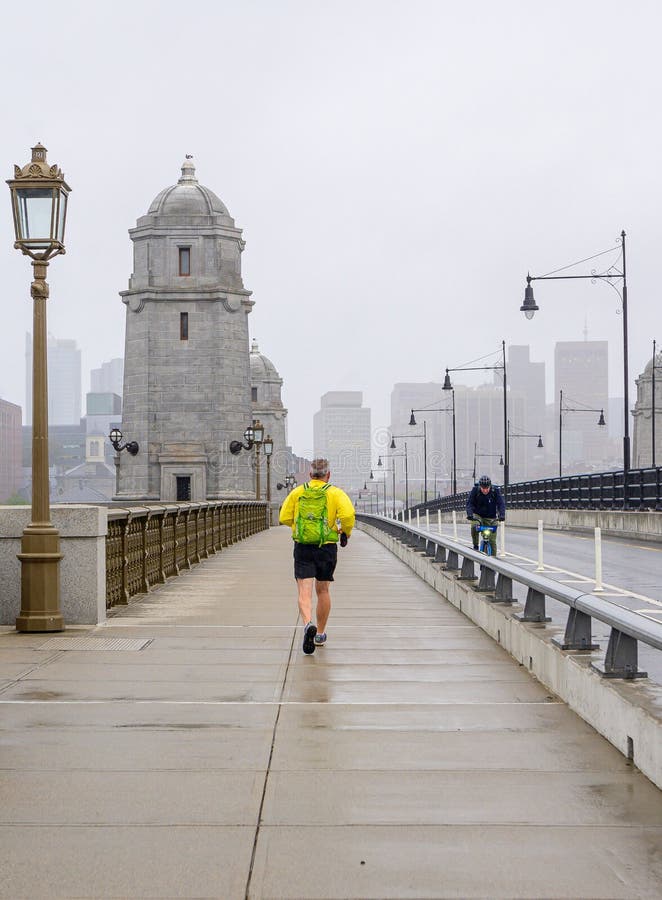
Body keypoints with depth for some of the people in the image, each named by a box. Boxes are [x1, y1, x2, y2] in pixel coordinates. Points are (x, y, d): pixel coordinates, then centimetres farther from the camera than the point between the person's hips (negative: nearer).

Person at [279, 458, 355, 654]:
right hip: (327, 548, 0)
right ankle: (320, 635, 25)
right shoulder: (335, 493, -1)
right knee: (322, 590, 16)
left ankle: (308, 624, -32)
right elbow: (347, 514, -16)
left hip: (303, 548, 0)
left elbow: (285, 518, 4)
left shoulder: (297, 493, 6)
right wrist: (345, 532, 2)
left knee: (304, 591, -5)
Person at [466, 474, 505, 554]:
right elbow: (470, 503, -18)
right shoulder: (475, 490, -15)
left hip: (491, 518, 0)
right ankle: (475, 546, -12)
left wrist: (502, 515, -38)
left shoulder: (495, 490, -15)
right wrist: (469, 514, -36)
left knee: (492, 541, -4)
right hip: (477, 515, 0)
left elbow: (501, 503, -21)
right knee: (474, 527, -32)